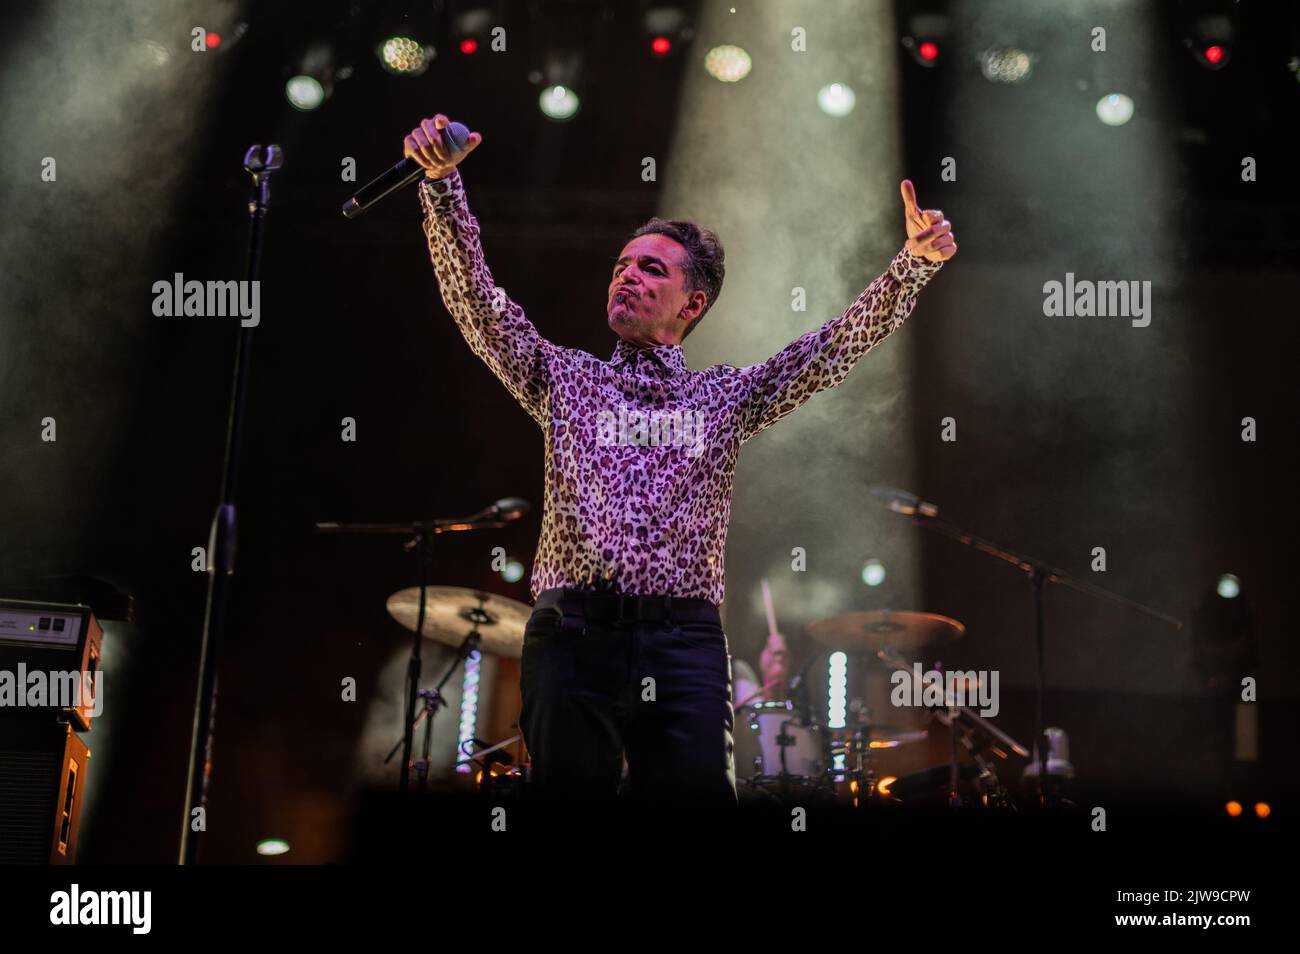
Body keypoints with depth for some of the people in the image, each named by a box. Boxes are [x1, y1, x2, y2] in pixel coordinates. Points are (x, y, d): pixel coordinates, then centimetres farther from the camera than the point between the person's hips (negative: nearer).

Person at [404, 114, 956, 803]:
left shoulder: (727, 396, 19)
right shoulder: (564, 379, 19)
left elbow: (841, 342, 12)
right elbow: (475, 299, 10)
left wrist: (914, 264, -1)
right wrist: (442, 183, -1)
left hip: (683, 642, 0)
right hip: (572, 633, 0)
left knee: (696, 791, -6)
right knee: (567, 789, -2)